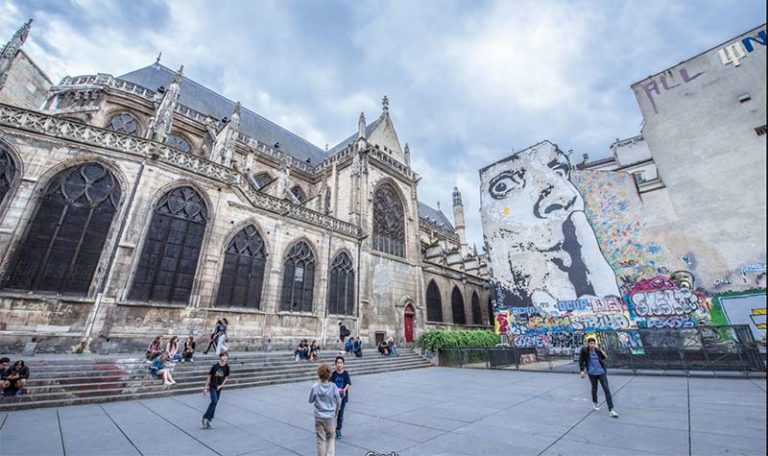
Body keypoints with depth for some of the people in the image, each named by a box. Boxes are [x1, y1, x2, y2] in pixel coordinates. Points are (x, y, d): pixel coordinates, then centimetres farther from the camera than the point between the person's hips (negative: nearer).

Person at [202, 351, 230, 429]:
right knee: (214, 401, -18)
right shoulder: (215, 366, -15)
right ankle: (205, 417, -2)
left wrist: (221, 385, -10)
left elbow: (226, 377, 2)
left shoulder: (227, 367, -8)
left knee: (215, 403, 8)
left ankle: (208, 420, 21)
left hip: (219, 387, 3)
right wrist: (206, 387, -3)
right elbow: (209, 376, -6)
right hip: (212, 386, -3)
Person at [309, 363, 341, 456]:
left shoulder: (315, 387, -17)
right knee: (331, 437, 21)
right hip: (330, 417, 0)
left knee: (321, 440, 15)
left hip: (318, 417, 0)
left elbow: (311, 400, -1)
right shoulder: (333, 386, -15)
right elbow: (338, 401, -3)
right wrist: (336, 411, 15)